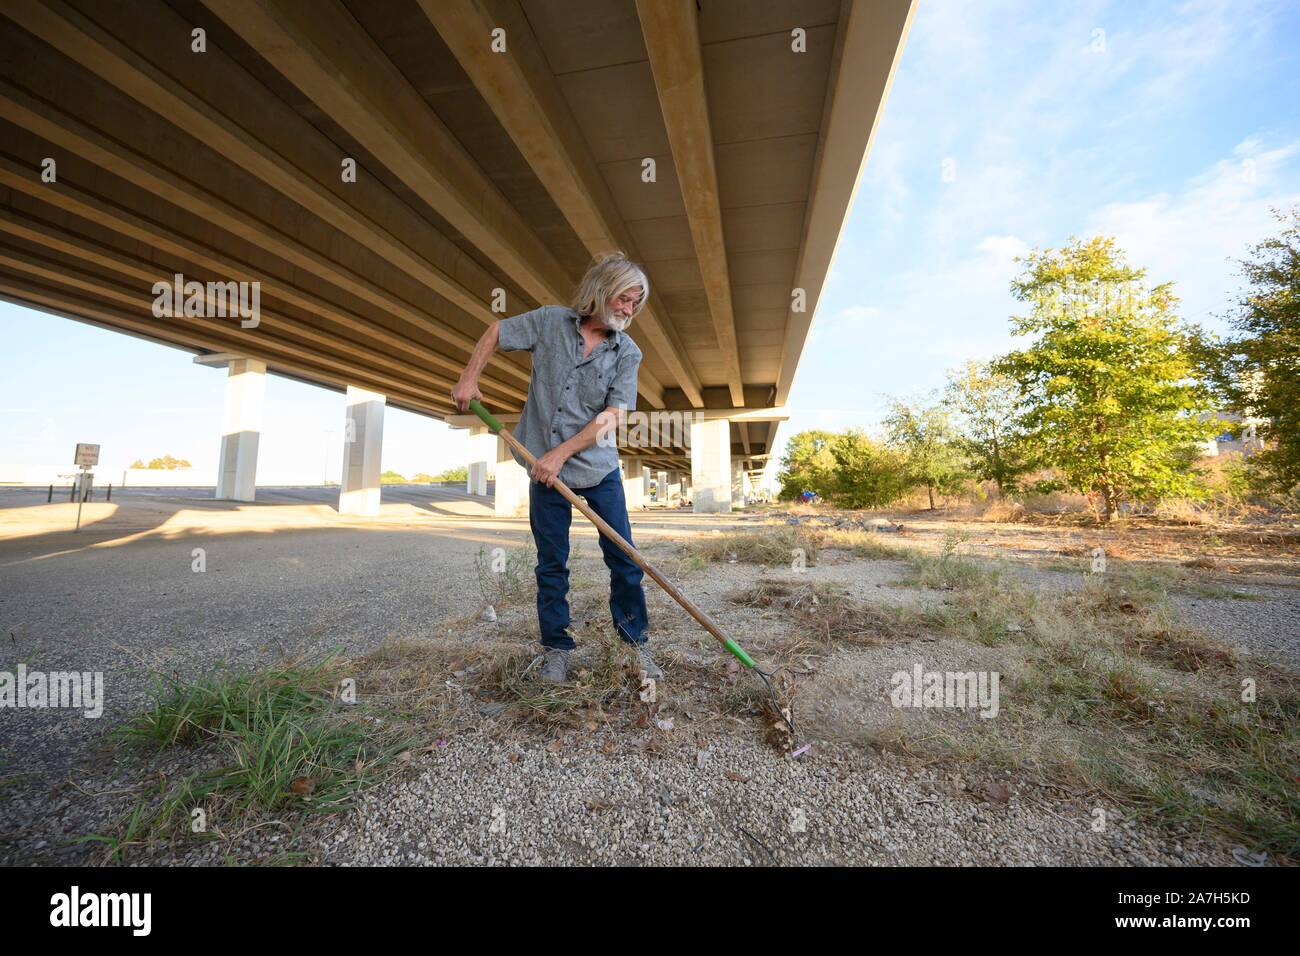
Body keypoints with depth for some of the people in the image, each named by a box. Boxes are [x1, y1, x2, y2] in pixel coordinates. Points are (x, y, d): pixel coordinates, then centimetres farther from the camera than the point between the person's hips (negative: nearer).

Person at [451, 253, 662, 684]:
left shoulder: (628, 353, -2)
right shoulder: (551, 321, 1)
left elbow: (612, 415, -11)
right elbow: (496, 331, 15)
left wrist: (561, 453, -17)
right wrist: (469, 378, 4)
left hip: (600, 470, 0)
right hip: (545, 468, 1)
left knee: (624, 559, 2)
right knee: (552, 565, 9)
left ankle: (636, 642, 21)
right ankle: (556, 648, 26)